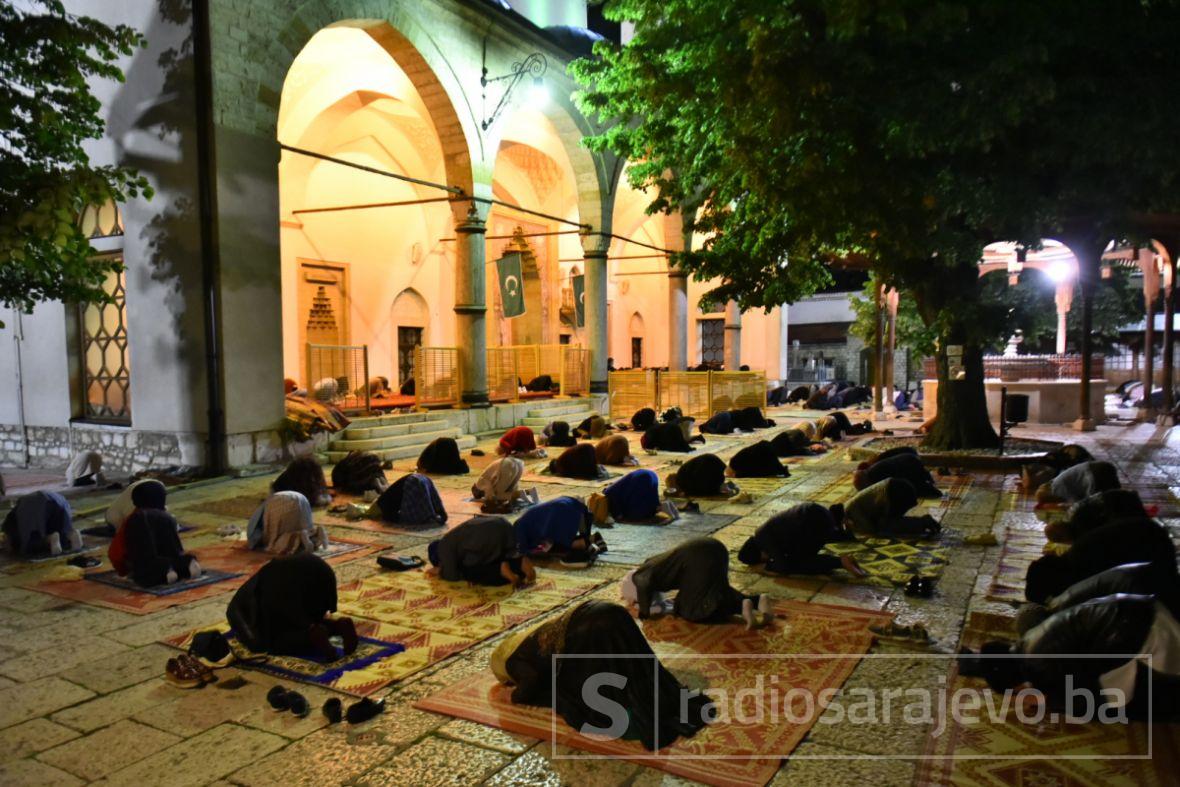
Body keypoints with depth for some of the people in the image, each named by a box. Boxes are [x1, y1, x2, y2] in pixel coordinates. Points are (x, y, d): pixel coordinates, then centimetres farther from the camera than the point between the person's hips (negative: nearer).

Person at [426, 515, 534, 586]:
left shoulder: (444, 546, 10)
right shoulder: (454, 537, 36)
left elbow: (452, 575, 6)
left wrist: (438, 571, 26)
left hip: (491, 538, -8)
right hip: (505, 528, 8)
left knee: (465, 570, 10)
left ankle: (501, 570, -11)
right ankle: (520, 562, 2)